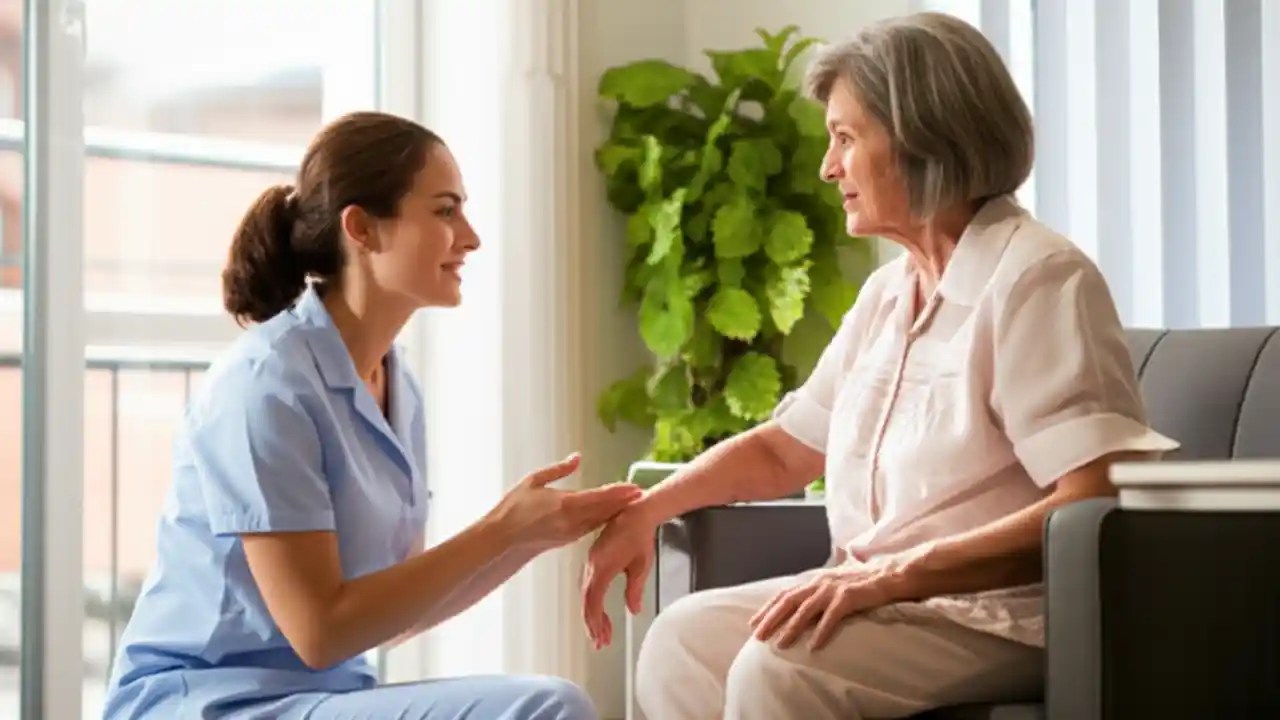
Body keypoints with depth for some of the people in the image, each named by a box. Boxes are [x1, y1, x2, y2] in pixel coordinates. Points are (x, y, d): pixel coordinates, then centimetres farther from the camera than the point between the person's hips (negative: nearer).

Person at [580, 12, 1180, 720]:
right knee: (680, 643, -2)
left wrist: (897, 574, -30)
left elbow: (1094, 507, -24)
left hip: (1003, 616, -9)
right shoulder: (888, 292, 13)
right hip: (888, 600, 9)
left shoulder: (1036, 278, -14)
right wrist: (644, 512, 9)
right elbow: (782, 449, 24)